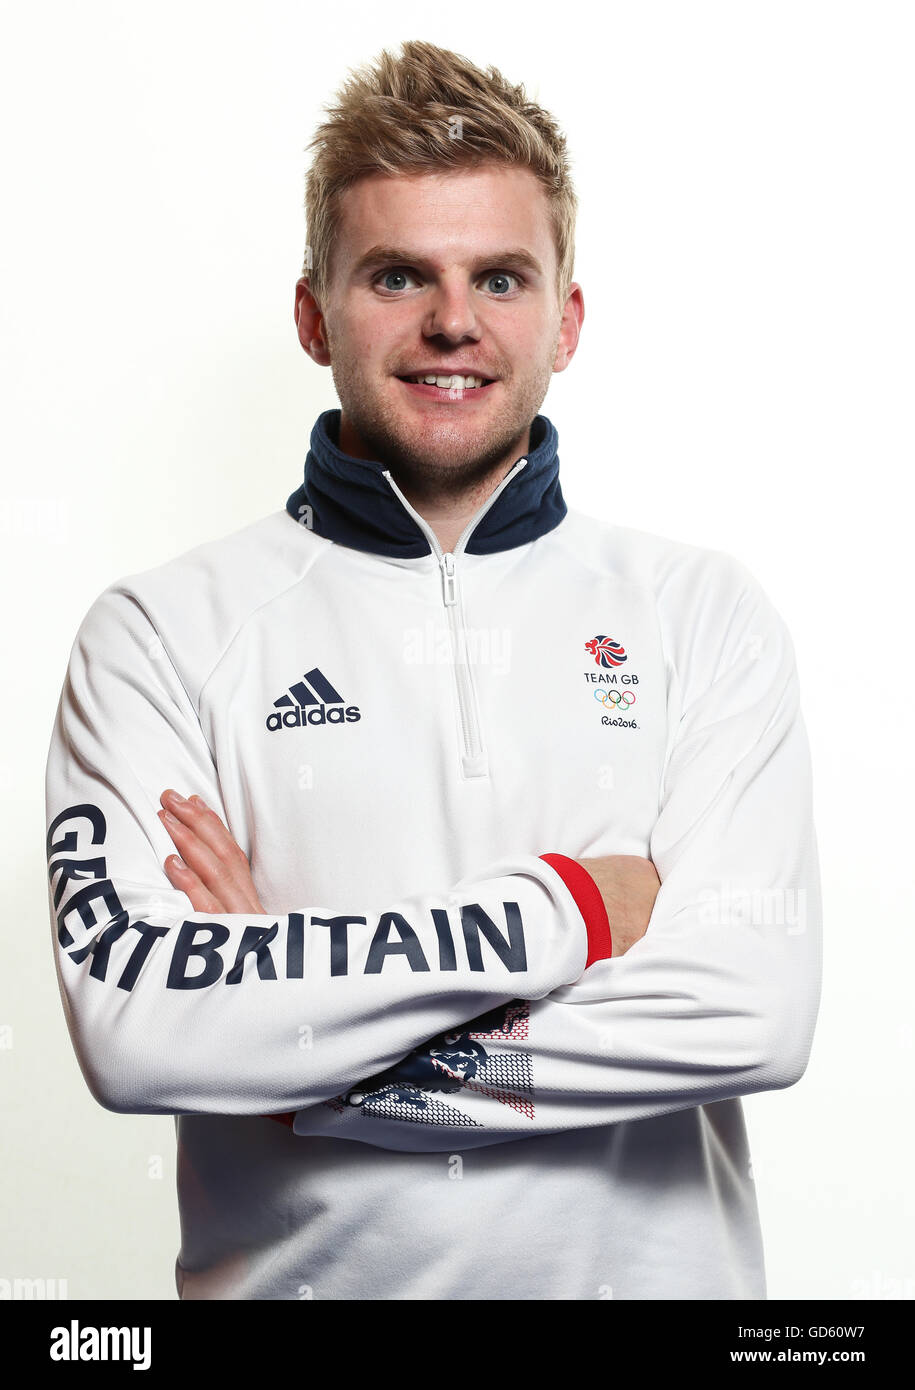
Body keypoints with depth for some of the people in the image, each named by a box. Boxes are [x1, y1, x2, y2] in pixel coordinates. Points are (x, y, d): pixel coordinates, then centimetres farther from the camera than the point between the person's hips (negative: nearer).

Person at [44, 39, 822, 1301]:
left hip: (648, 1269, 1)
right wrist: (564, 908, -19)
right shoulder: (165, 631, -8)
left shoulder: (705, 613, -4)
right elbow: (131, 1026, -21)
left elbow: (757, 1011, -15)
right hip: (293, 1269, 0)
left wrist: (307, 1063, -18)